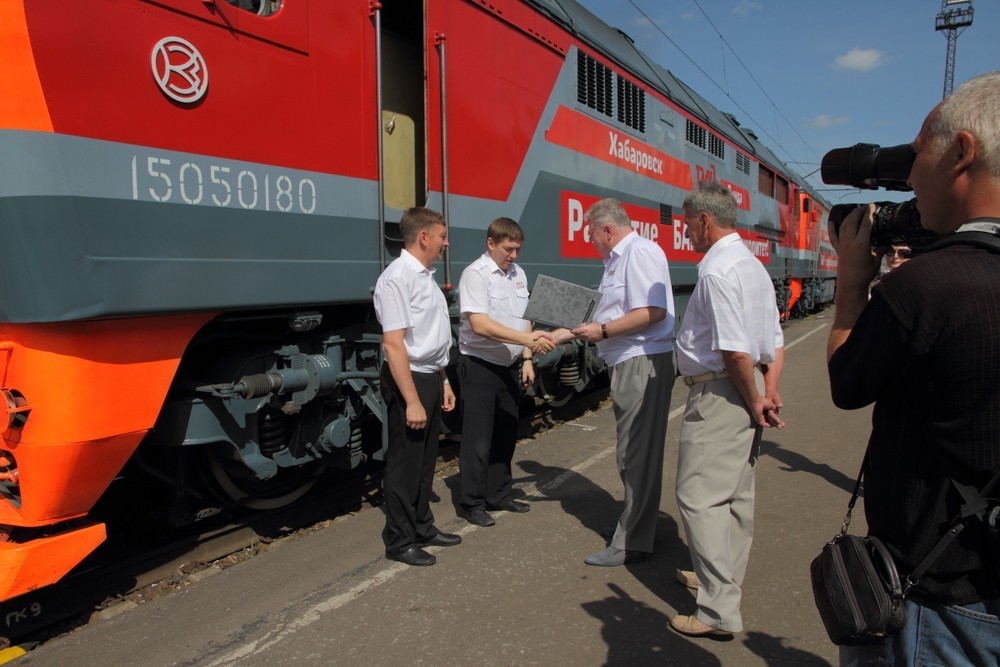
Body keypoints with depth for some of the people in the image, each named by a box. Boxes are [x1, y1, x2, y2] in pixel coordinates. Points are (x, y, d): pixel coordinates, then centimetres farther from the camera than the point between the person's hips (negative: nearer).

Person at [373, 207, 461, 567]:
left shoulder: (425, 276, 12)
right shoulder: (397, 277, -18)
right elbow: (394, 343, -23)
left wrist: (443, 381, 19)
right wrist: (412, 401, -24)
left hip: (431, 378, 10)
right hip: (408, 379, -9)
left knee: (426, 460, 19)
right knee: (405, 463, 2)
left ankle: (423, 528, 33)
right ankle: (400, 541, 16)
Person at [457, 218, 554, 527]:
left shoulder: (518, 273, 9)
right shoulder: (475, 274, -14)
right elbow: (480, 325, -25)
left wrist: (526, 359, 8)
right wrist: (527, 338, -30)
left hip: (510, 366, 8)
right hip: (480, 366, -7)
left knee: (506, 434, 16)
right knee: (478, 439, -1)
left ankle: (498, 495, 30)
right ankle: (472, 502, 13)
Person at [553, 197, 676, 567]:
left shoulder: (641, 252, -13)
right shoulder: (616, 259, 20)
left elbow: (654, 312, -24)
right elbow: (608, 317, 25)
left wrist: (603, 331, -16)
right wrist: (563, 334, 24)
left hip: (643, 363, -11)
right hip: (627, 365, 11)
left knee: (637, 453, -5)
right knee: (633, 452, 18)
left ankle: (631, 544, 4)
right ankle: (634, 527, 31)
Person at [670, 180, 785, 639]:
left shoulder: (716, 269, -18)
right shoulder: (753, 265, 15)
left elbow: (735, 350, -24)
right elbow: (774, 341, 16)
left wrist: (753, 402, -12)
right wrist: (769, 392, 8)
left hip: (719, 392, -11)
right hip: (746, 393, 11)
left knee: (699, 496, -6)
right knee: (737, 493, 19)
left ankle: (720, 611, 0)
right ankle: (723, 579, 34)